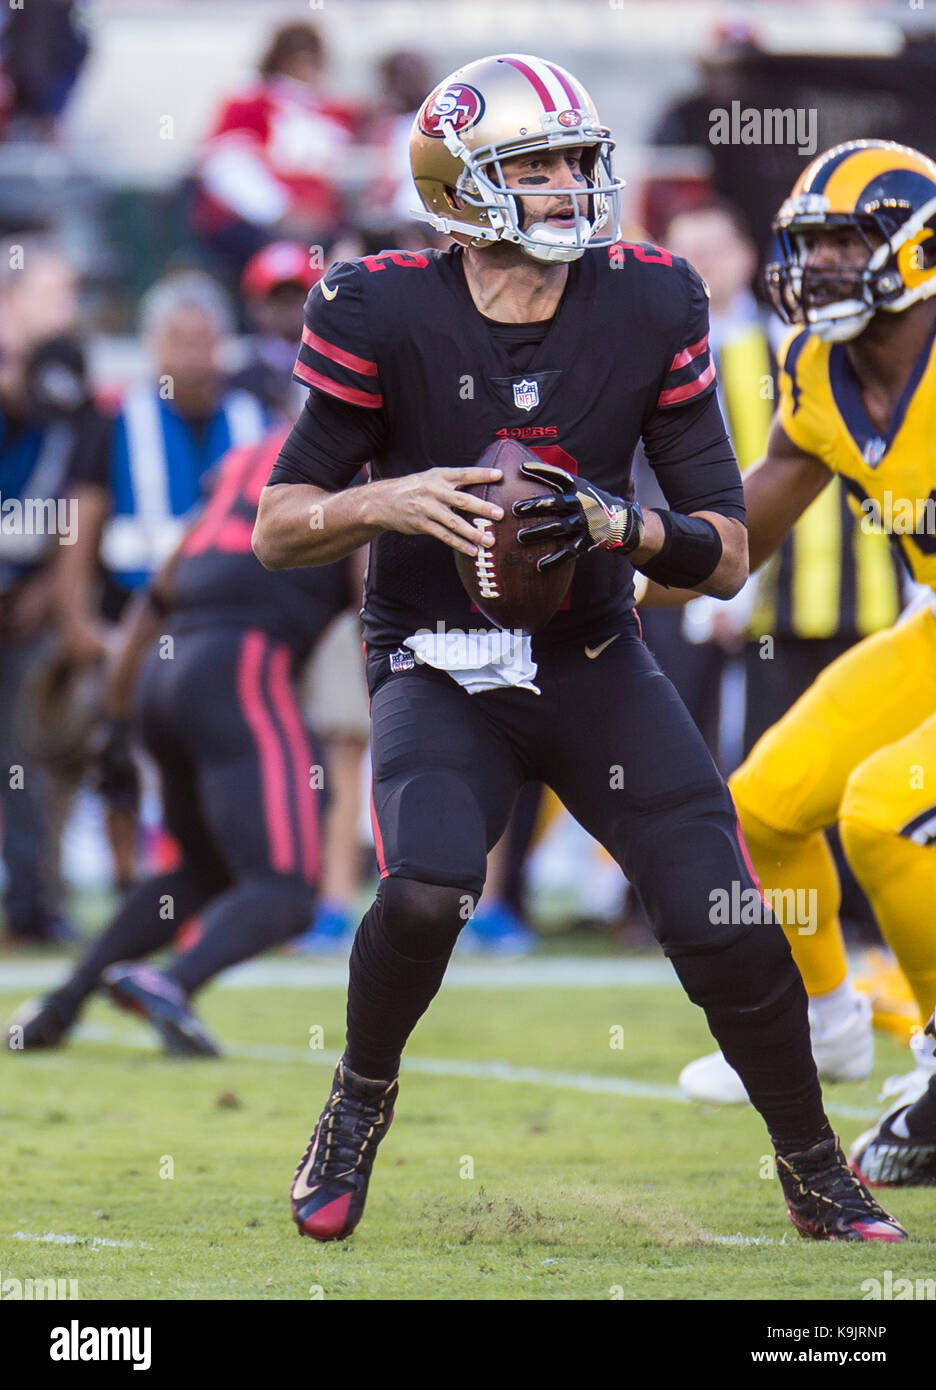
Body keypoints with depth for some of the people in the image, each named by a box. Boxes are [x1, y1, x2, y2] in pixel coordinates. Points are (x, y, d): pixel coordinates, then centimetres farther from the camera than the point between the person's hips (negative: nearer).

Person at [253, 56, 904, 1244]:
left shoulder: (650, 309, -8)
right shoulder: (387, 316, -13)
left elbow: (728, 556, -5)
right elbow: (276, 527, -6)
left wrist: (621, 527, -25)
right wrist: (391, 502, -26)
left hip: (596, 669, 2)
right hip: (439, 676, -2)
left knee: (726, 926, -8)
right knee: (425, 891, -29)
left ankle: (816, 1176, 16)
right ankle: (360, 1099, 2)